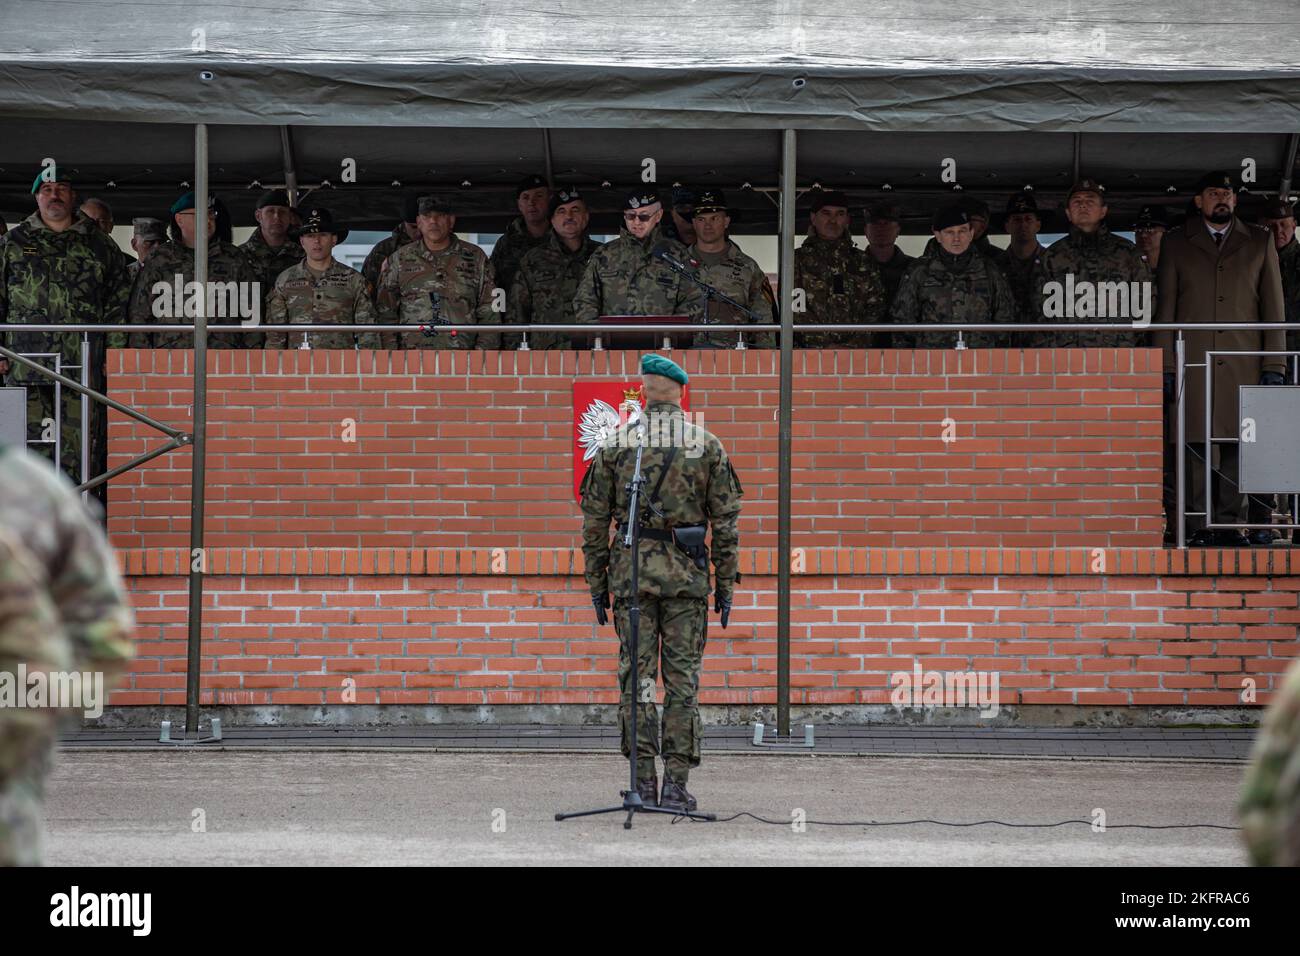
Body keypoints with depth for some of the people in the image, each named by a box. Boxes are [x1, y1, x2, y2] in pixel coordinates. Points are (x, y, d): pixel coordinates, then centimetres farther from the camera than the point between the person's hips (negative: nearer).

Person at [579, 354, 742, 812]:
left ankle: (643, 782, 1)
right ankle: (676, 785, -2)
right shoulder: (707, 446, 3)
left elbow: (595, 520, 4)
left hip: (632, 568, 0)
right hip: (686, 570, 0)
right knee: (683, 679, 2)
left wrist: (597, 584, 10)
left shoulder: (615, 446, 4)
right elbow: (725, 522, 2)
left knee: (635, 679, 3)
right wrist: (726, 584, 7)